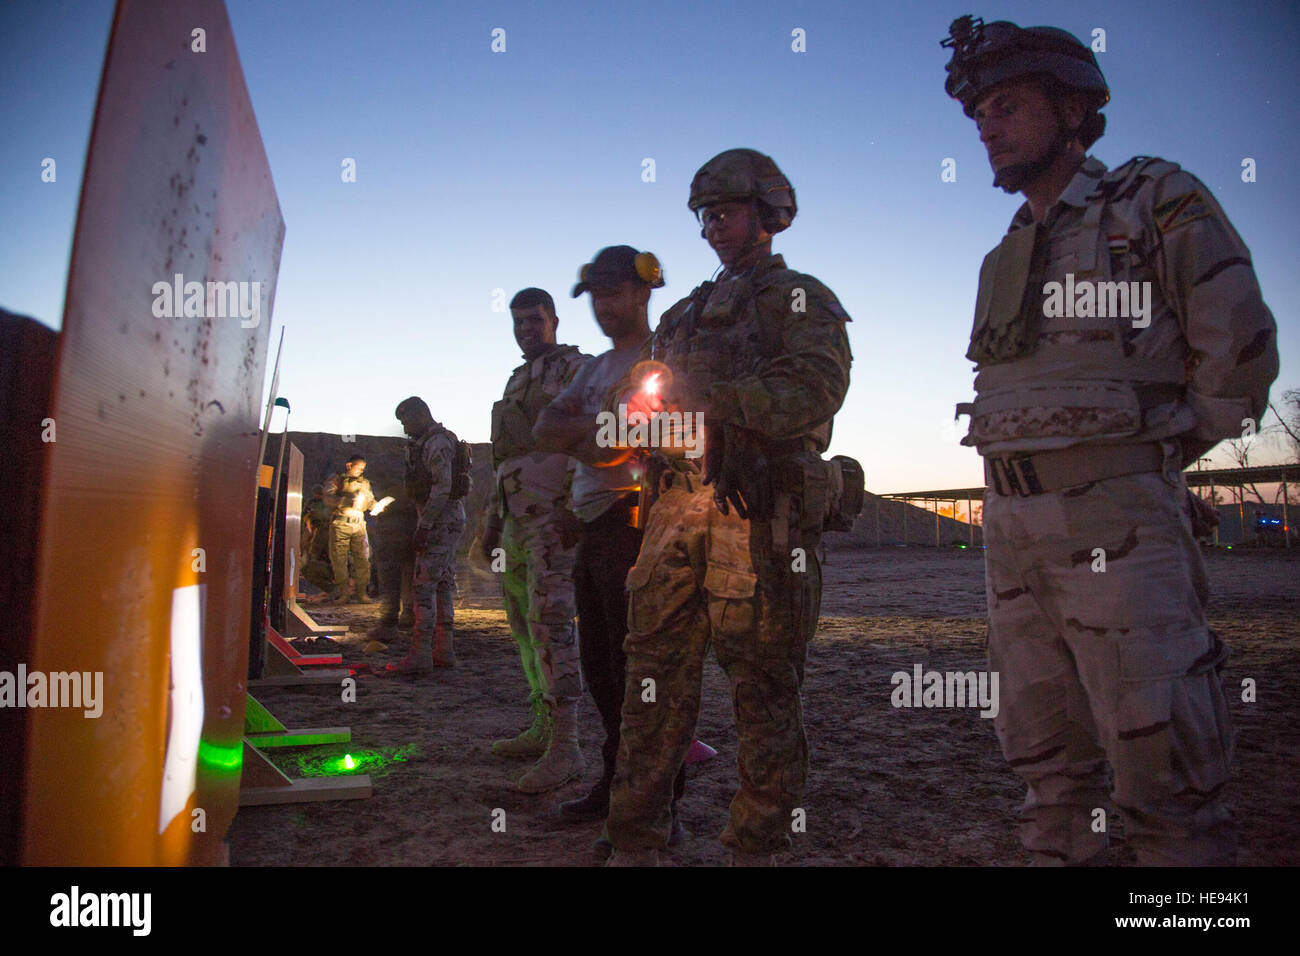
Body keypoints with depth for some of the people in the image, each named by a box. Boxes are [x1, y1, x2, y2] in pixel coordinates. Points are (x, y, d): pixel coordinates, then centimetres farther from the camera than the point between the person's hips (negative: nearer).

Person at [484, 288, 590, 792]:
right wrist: (492, 521, 23)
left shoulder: (574, 368, 0)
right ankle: (543, 728, 19)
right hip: (516, 517, 9)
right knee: (525, 623, 10)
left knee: (549, 619, -18)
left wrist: (576, 506, -23)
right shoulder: (516, 382, 26)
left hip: (554, 513, -9)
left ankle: (565, 746, -19)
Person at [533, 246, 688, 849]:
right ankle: (616, 784, 27)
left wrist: (580, 437, -5)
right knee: (600, 668, 14)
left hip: (634, 523, -9)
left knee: (638, 669, -7)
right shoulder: (596, 367, 23)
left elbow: (615, 448, -17)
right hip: (594, 527, 9)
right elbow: (544, 430, 9)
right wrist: (597, 429, -6)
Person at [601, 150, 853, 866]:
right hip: (678, 504, 6)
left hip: (758, 512, -5)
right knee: (655, 678, 4)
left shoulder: (802, 301, 8)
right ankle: (634, 844, 13)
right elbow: (657, 398, 26)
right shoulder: (687, 313, 27)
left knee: (763, 687, -2)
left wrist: (704, 395, -17)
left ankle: (756, 847, 11)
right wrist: (640, 411, 2)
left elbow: (811, 393, -10)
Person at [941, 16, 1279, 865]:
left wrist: (1153, 464, 5)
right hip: (1012, 523, 6)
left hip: (1115, 518, -6)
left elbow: (1240, 351, -2)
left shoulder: (1159, 202, 1)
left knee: (1161, 769, -5)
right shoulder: (1006, 258, 19)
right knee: (1049, 756, 11)